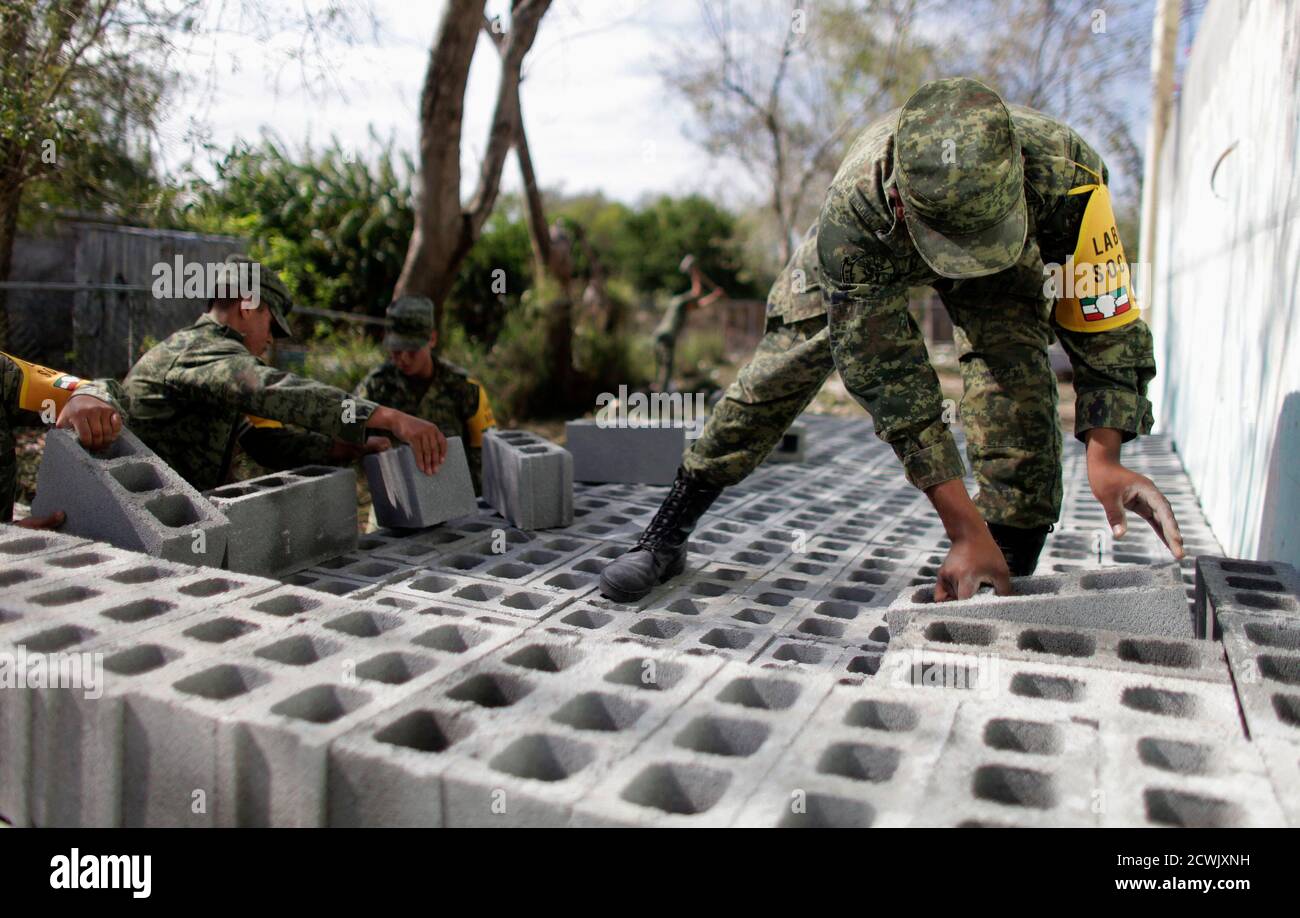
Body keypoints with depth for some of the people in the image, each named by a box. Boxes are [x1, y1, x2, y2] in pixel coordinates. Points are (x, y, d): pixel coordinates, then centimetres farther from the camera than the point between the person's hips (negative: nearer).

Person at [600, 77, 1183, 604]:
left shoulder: (1064, 173, -43)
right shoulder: (854, 208, -45)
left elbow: (1105, 323, -31)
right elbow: (889, 378, -40)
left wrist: (1103, 456, -47)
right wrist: (964, 528, -43)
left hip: (1008, 265, 1)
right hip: (870, 254, 0)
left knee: (1013, 373, -26)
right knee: (782, 366, -6)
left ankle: (1008, 583, -12)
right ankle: (665, 536, 8)